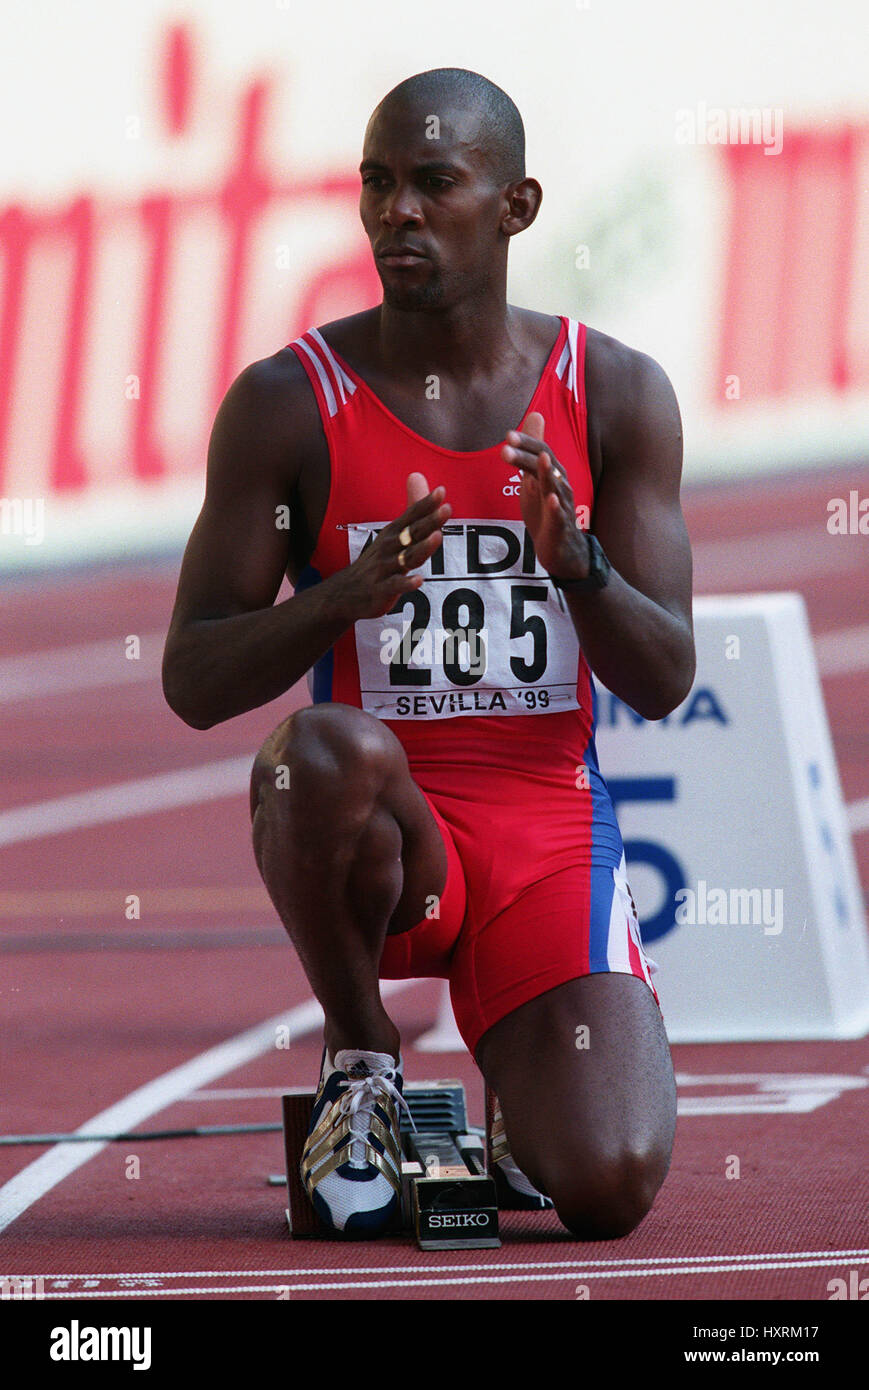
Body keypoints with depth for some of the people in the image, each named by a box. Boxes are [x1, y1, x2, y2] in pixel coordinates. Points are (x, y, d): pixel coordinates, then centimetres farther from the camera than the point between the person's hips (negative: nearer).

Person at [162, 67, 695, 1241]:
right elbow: (192, 684, -6)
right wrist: (353, 592, -24)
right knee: (333, 747, -39)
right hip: (374, 834, -1)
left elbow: (663, 683, -2)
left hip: (550, 836, 1)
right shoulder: (287, 404, -4)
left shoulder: (616, 394, 2)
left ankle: (537, 1083, 19)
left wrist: (577, 563, -23)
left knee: (610, 1189, -22)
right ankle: (359, 1055, -8)